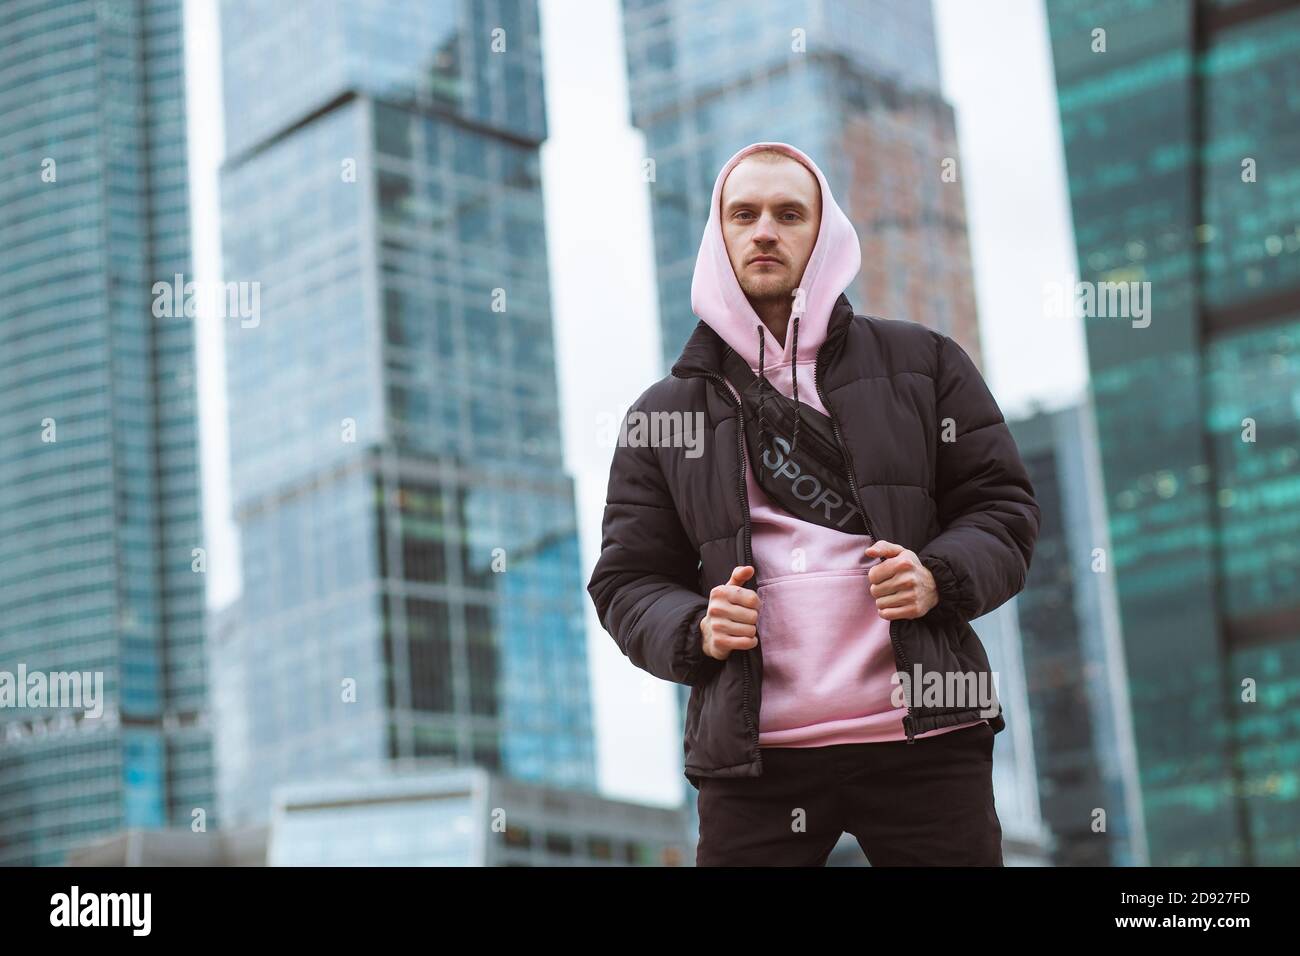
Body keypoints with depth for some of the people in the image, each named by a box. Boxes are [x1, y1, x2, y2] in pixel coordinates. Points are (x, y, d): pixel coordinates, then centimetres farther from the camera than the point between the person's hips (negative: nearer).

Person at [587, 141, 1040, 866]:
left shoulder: (924, 363, 10)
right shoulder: (663, 413, 11)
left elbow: (1005, 507, 9)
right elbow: (627, 580, 11)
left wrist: (940, 576, -11)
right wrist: (696, 630, -9)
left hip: (924, 732, 0)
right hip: (755, 751, 0)